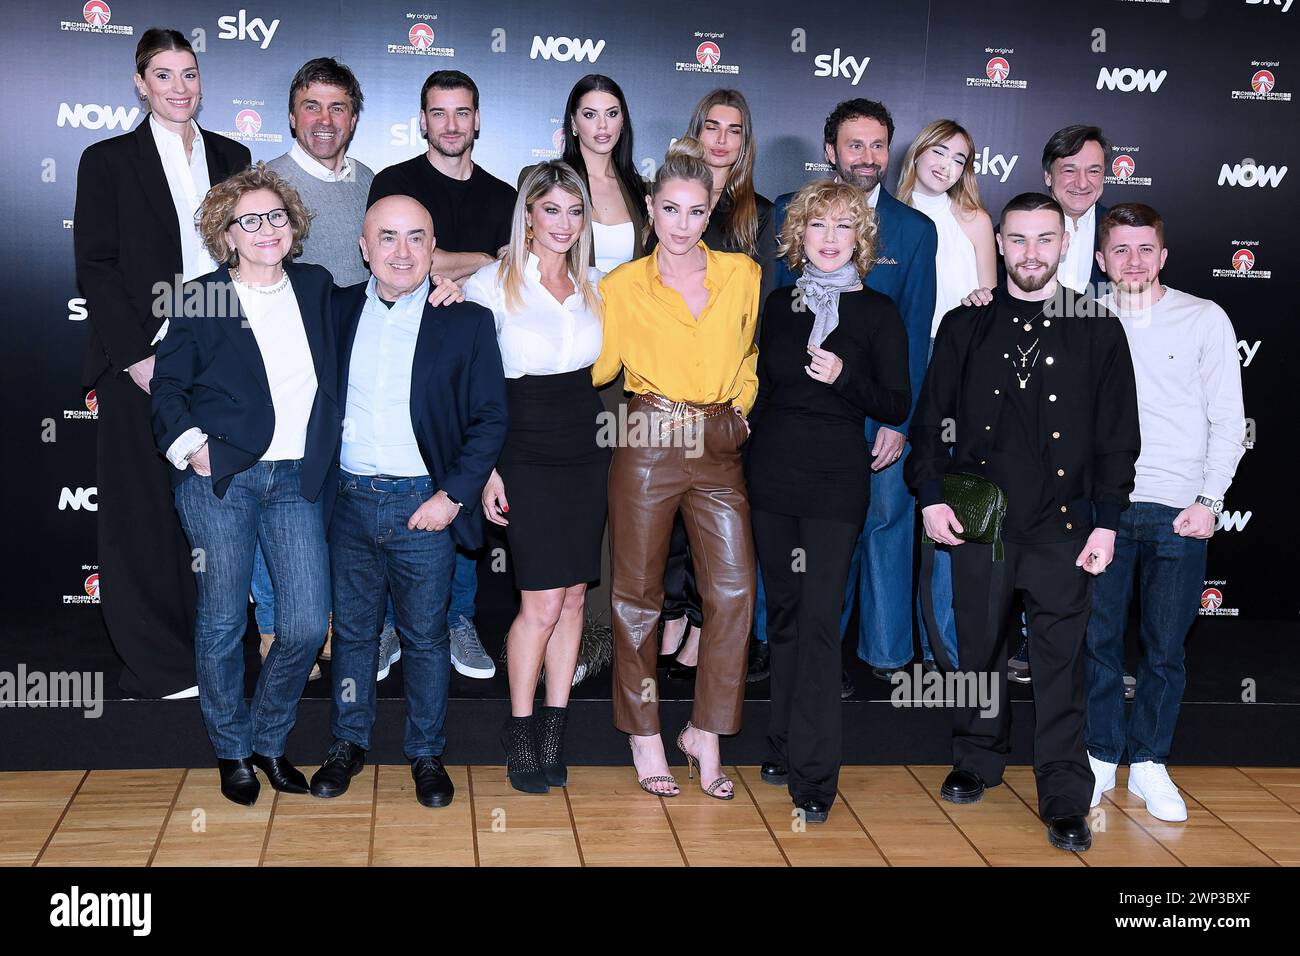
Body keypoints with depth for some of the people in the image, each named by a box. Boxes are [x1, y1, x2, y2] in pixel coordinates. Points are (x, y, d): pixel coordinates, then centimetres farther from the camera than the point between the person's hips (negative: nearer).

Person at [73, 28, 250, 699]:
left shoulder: (232, 157, 12)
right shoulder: (108, 161, 2)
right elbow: (96, 267, -3)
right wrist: (136, 356, -12)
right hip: (141, 361, -3)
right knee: (145, 509, 1)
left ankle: (205, 648, 18)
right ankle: (156, 665, 10)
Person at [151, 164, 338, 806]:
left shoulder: (315, 288, 11)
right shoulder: (202, 300, 1)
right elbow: (168, 385, 6)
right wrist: (189, 443, -6)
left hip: (296, 481, 3)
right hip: (221, 479, -3)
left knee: (307, 625, -3)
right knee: (223, 622, 5)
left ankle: (269, 740, 22)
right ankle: (231, 751, 25)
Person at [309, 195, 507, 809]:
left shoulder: (467, 321, -3)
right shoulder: (337, 310, 5)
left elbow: (491, 418, -3)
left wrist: (454, 495, -10)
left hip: (423, 505, -2)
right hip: (349, 501, 3)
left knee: (425, 636, 8)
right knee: (352, 630, 14)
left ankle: (426, 754, 24)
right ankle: (348, 745, 30)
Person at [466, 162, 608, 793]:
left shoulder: (594, 285, 10)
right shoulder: (492, 285, -5)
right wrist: (486, 469, -9)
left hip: (587, 451, 5)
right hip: (527, 454, -5)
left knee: (573, 597, 7)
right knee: (543, 603, -6)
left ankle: (555, 728, 19)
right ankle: (520, 731, 12)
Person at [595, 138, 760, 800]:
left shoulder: (743, 275, 8)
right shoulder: (623, 286, 4)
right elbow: (598, 366, 8)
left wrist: (740, 407, 10)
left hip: (719, 446, 2)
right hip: (650, 442, -2)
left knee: (734, 590, -5)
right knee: (638, 591, 4)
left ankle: (705, 732, 11)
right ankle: (644, 735, 17)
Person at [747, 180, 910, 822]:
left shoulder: (878, 311, -1)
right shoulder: (779, 303, 10)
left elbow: (896, 407, -4)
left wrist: (844, 377, -19)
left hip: (835, 484, -4)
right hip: (771, 475, 4)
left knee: (818, 622, -9)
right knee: (783, 615, 11)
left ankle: (813, 776, -5)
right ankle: (786, 750, 23)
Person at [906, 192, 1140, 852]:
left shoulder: (1099, 330, 4)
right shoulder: (965, 326, 7)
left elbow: (1118, 434, 3)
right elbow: (931, 417, 8)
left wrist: (1106, 523, -2)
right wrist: (931, 496, -1)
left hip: (1062, 526, -1)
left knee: (1062, 663, 2)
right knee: (978, 649, 13)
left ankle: (1064, 800, 12)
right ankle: (978, 760, 33)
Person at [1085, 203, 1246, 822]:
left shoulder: (1204, 319, 4)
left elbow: (1227, 420, 2)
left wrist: (1209, 500, -5)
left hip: (1178, 511, -1)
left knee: (1165, 648, 4)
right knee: (1098, 638, 4)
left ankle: (1148, 761, 19)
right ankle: (1100, 756, 19)